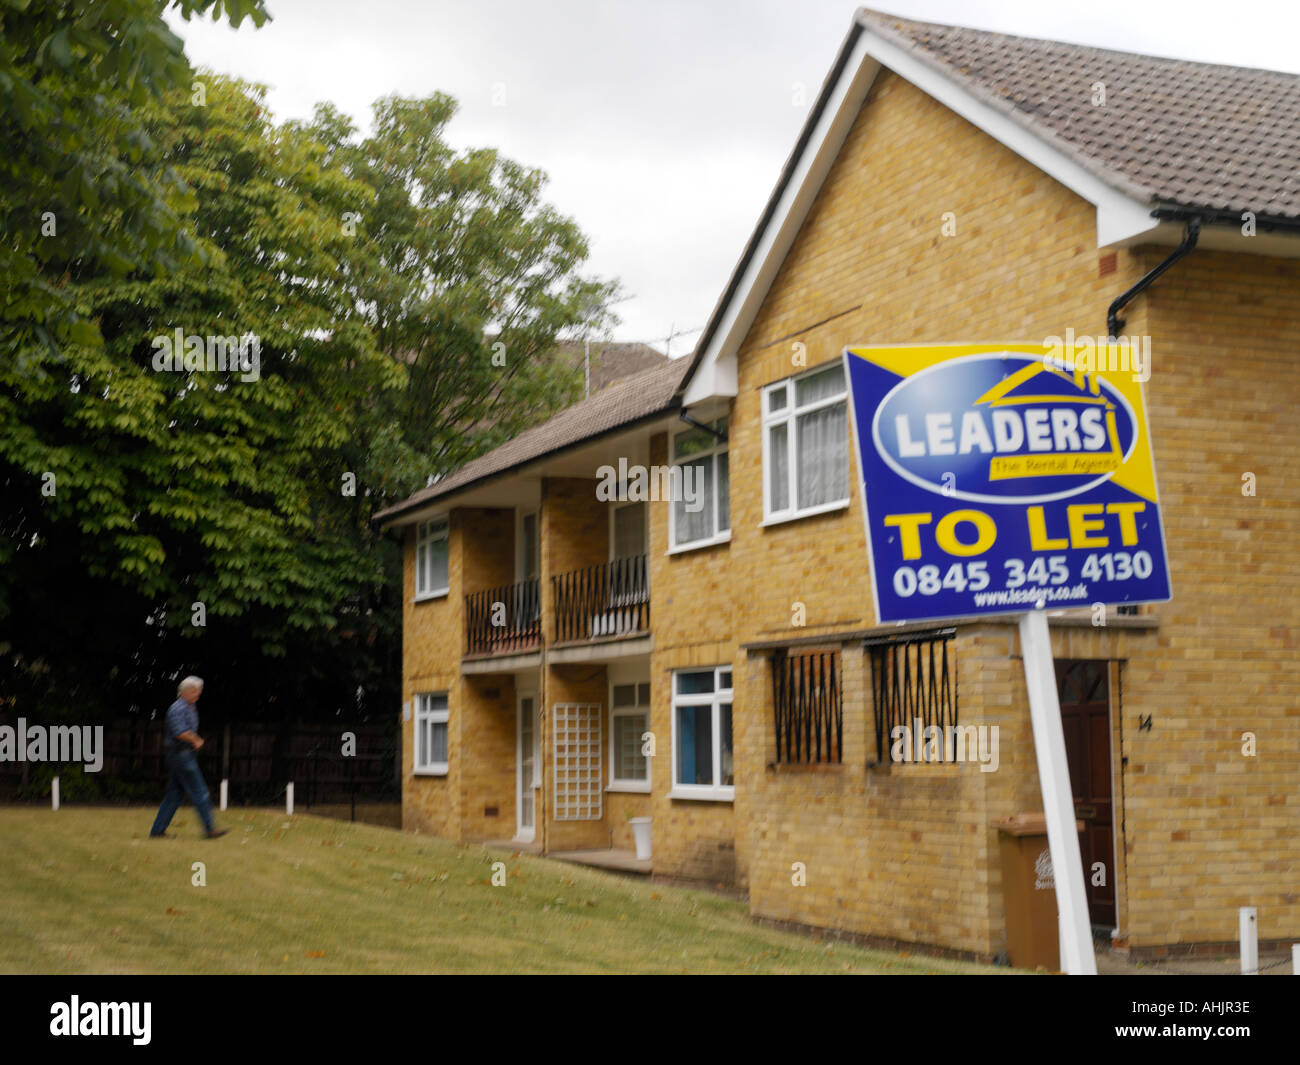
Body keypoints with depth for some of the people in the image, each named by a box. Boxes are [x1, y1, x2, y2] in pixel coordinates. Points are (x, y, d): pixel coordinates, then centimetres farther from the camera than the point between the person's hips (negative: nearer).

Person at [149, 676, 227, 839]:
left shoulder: (190, 708, 18)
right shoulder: (178, 708, -14)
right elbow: (180, 732, -24)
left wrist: (197, 741, 6)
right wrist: (195, 740, -9)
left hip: (187, 754, 10)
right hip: (181, 754, -10)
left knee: (174, 795, 10)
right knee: (199, 792, -7)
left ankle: (157, 831, 11)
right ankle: (209, 829, -3)